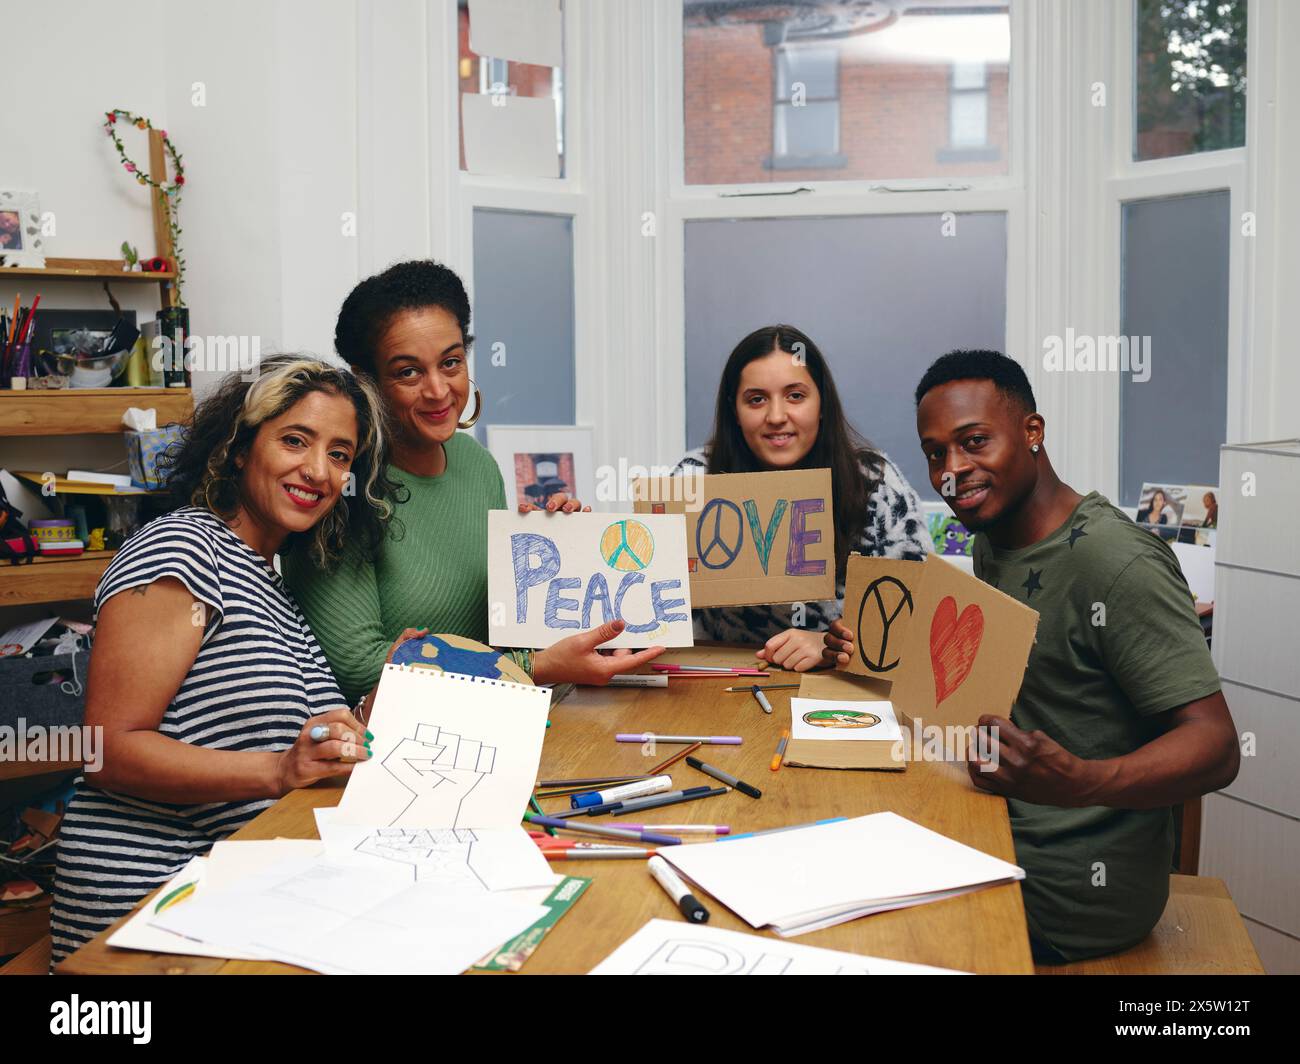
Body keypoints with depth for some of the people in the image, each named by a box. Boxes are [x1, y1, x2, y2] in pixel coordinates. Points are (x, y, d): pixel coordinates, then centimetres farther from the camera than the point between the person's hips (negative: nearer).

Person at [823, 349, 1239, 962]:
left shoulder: (1117, 563, -22)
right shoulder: (992, 542, 7)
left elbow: (1216, 747, -25)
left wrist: (1079, 783, -43)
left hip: (1073, 889, -8)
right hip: (1005, 837, 8)